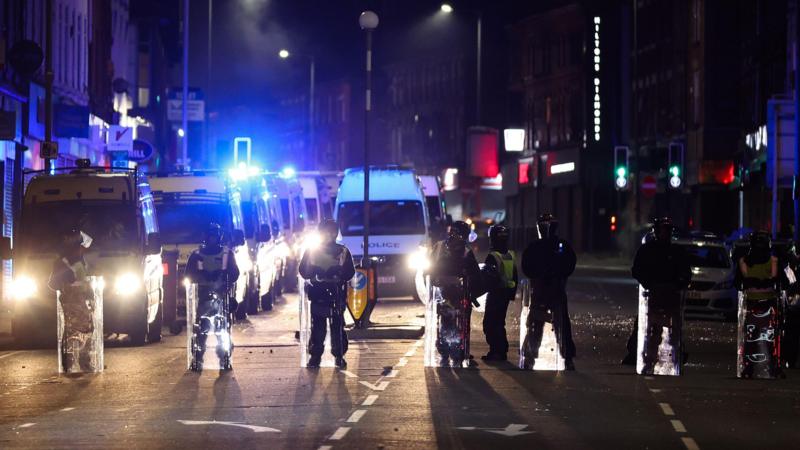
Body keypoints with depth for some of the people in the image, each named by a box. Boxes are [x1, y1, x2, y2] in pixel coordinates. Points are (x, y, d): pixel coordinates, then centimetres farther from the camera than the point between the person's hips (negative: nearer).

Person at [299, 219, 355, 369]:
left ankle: (339, 355, 1)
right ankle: (315, 356, 3)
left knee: (337, 327, -2)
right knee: (317, 327, 0)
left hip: (336, 295, -1)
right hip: (318, 295, 1)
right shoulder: (312, 251, 7)